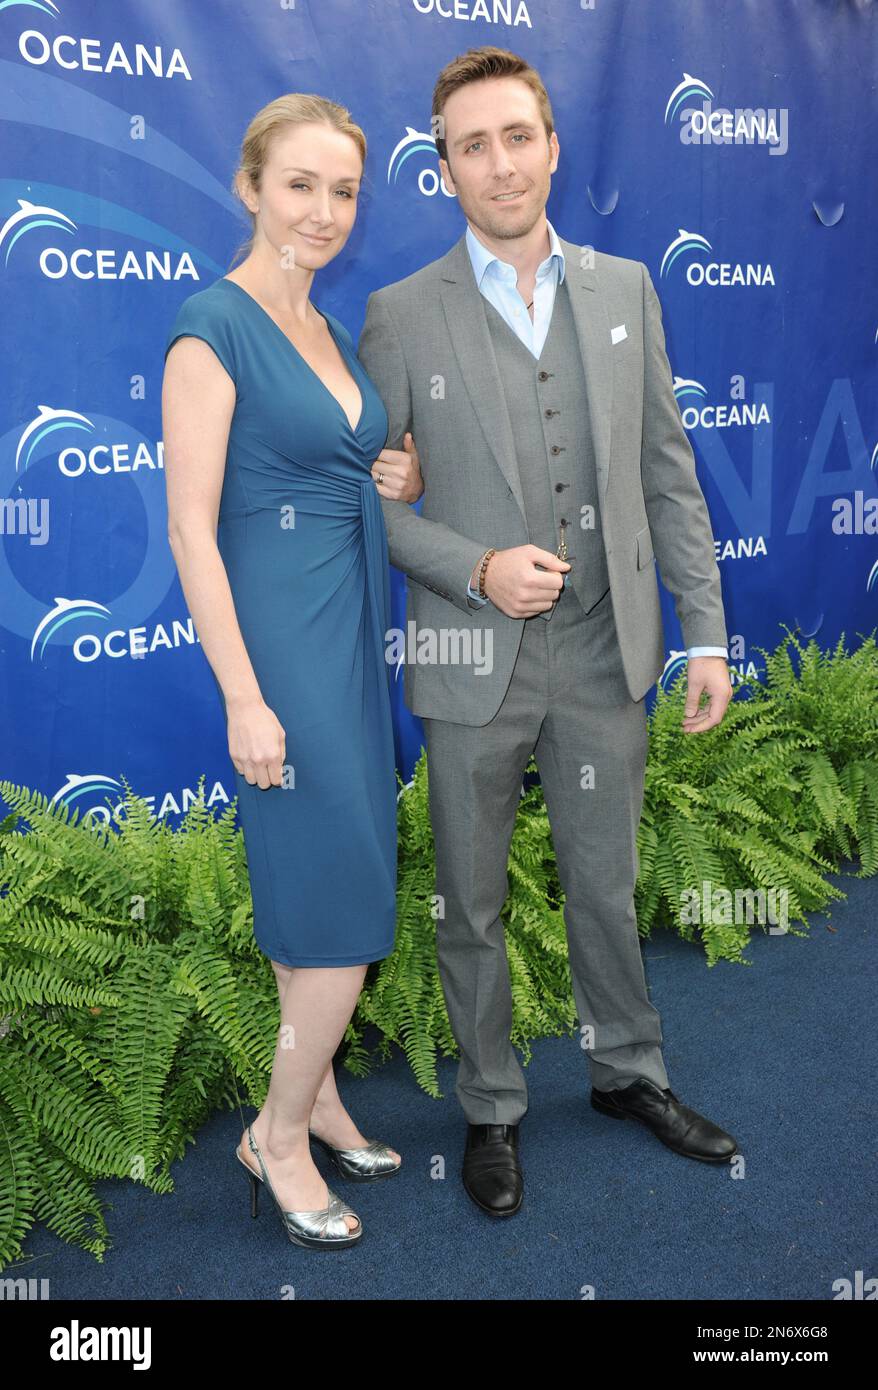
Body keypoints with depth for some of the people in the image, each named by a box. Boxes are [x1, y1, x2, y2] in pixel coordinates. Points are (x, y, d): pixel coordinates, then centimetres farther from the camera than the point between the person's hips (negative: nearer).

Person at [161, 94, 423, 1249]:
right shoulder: (213, 328, -11)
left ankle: (315, 1095, 30)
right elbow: (191, 526, -16)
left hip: (354, 630, 8)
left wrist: (406, 480, 1)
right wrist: (244, 697, -19)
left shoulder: (331, 332, 13)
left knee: (325, 886, 14)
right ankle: (281, 1132, 16)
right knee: (344, 895, -4)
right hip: (281, 636, -8)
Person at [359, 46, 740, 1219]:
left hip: (605, 654, 3)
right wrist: (478, 568, -18)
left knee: (606, 884, 18)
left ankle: (628, 1072, 40)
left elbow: (667, 470, 5)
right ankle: (492, 1110, 32)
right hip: (475, 664, -2)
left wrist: (704, 631, 2)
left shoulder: (624, 289, 5)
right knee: (472, 906, 12)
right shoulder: (402, 315, -5)